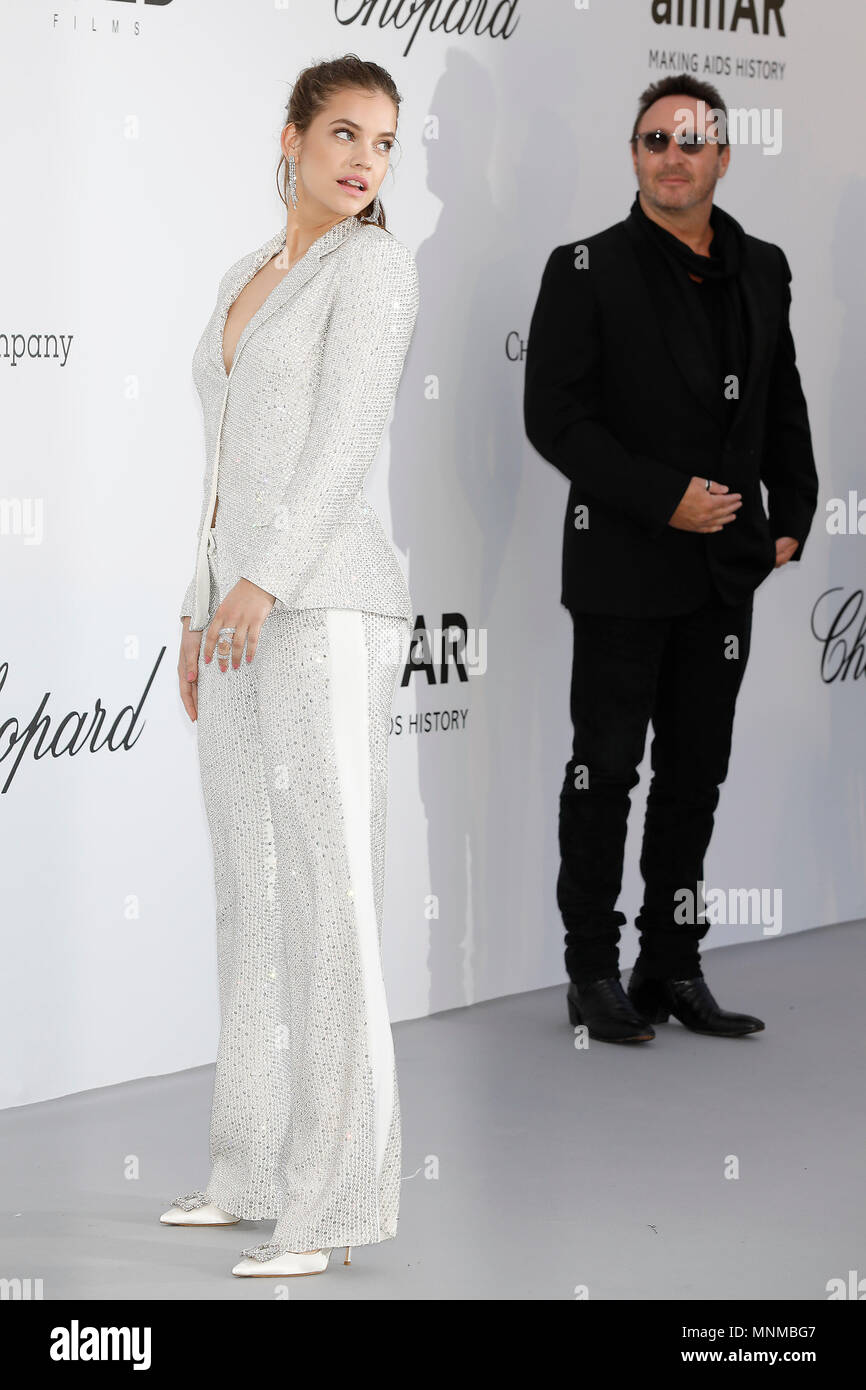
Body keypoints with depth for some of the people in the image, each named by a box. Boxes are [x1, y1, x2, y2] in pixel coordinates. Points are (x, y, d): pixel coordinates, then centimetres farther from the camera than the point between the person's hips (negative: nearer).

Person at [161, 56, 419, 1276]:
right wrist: (202, 613, 19)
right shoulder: (249, 281, 20)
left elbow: (347, 440, -15)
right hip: (240, 612, 9)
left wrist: (265, 581, -23)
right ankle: (262, 1166, 21)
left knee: (329, 900, -12)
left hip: (325, 608, -9)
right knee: (254, 898, 12)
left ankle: (330, 1201, -12)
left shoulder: (377, 264, -5)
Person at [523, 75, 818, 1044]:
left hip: (726, 568, 5)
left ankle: (672, 965, 17)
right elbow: (551, 417, -11)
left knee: (696, 774, 9)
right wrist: (666, 498, -16)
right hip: (623, 570, -5)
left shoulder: (762, 271, 11)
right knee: (606, 768, 0)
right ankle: (593, 971, 9)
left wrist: (792, 517, 5)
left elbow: (783, 409, 17)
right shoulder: (587, 272, -5)